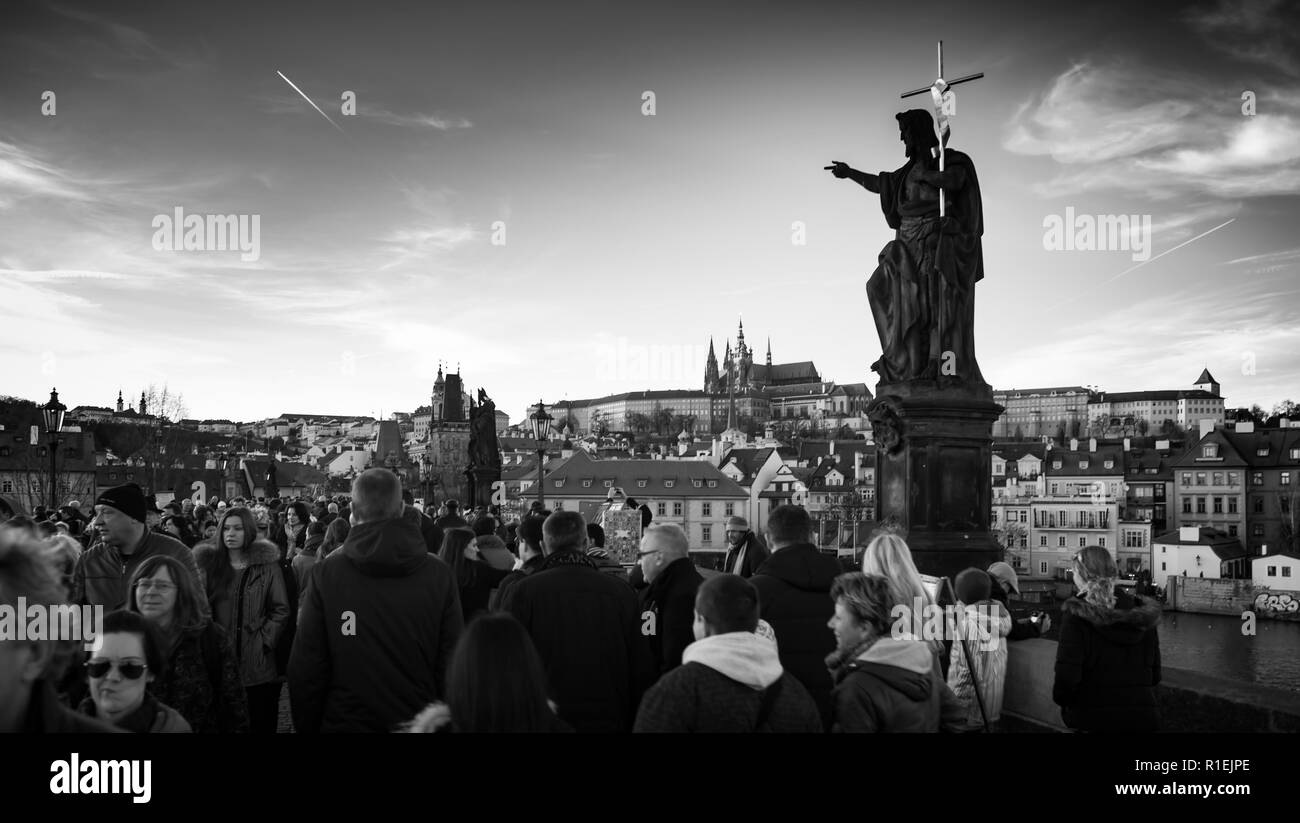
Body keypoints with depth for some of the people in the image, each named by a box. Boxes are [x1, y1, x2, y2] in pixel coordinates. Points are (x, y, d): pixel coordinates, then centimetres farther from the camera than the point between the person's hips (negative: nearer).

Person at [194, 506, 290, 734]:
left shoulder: (267, 564, 1)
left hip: (258, 663, -1)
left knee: (262, 723, 4)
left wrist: (265, 641, -8)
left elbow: (281, 610, 2)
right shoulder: (209, 563, 6)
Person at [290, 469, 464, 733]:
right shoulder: (439, 575, -11)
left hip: (345, 721, 0)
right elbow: (452, 666, -8)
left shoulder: (325, 573, -12)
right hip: (417, 721, 1)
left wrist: (307, 726, 3)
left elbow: (305, 668, -9)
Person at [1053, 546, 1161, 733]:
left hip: (1092, 719, -4)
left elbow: (1066, 675, -17)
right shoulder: (1144, 615, 3)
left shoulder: (1076, 614, -11)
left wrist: (1061, 698, 2)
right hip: (1143, 717, 4)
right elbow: (1155, 676, 8)